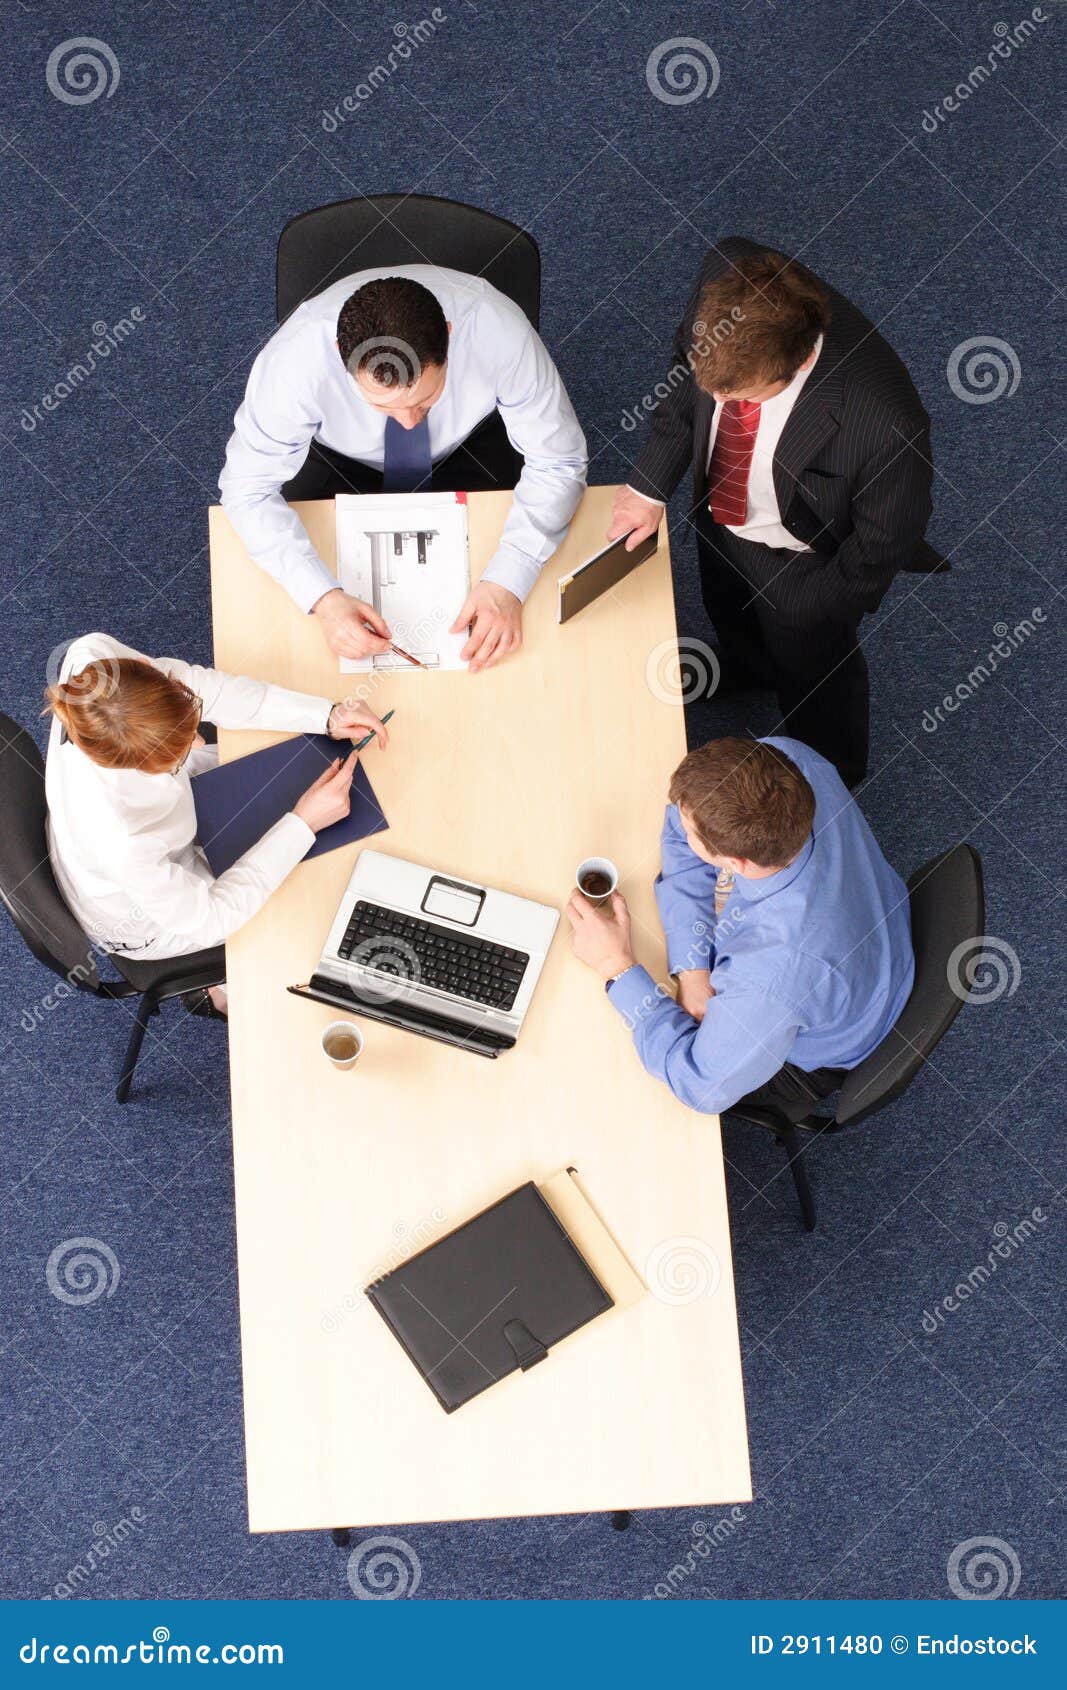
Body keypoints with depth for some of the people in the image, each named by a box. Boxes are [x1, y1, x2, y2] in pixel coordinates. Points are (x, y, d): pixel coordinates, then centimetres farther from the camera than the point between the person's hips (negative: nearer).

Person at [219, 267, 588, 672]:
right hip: (339, 457, 0)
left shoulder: (499, 332, -38)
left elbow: (557, 464, -26)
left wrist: (507, 582, -39)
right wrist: (323, 599, -41)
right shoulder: (296, 355, -39)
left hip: (471, 441, 0)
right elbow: (248, 488, -27)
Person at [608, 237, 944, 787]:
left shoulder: (886, 422, -46)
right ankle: (746, 668, 75)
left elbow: (884, 542, -25)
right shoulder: (724, 275, -33)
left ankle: (830, 777, 62)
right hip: (719, 511, 5)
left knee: (809, 666, 27)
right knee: (727, 612, 36)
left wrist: (802, 610, -13)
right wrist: (651, 482, -14)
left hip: (799, 558, -4)